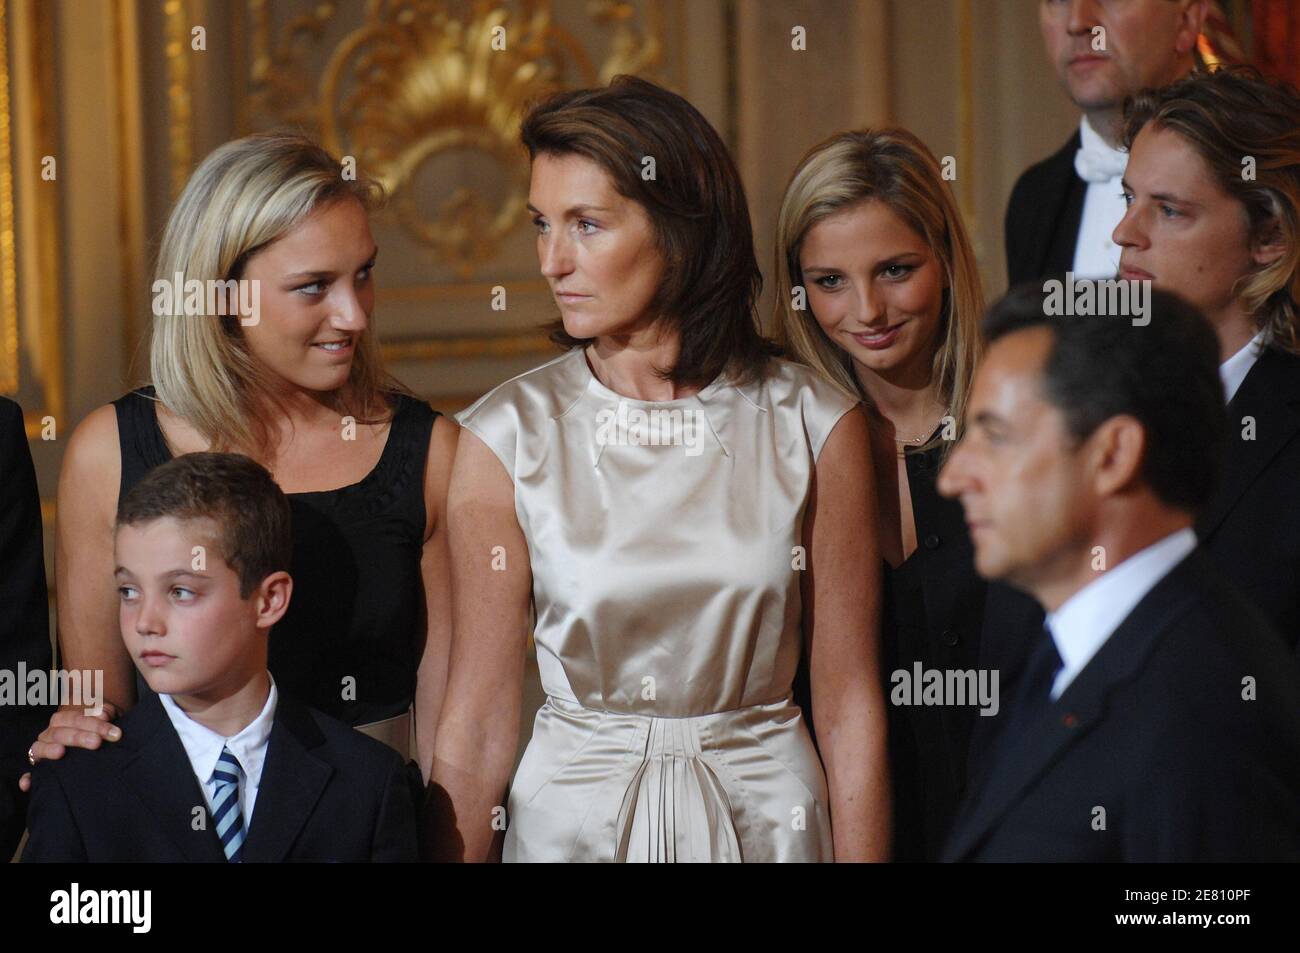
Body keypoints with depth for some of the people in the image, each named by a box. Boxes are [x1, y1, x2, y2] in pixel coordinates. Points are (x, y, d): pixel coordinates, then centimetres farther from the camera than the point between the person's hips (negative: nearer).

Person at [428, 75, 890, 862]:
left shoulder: (814, 427, -7)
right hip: (573, 817, 0)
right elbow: (478, 724, -5)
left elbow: (850, 707, -4)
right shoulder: (509, 435, -7)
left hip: (770, 819, 0)